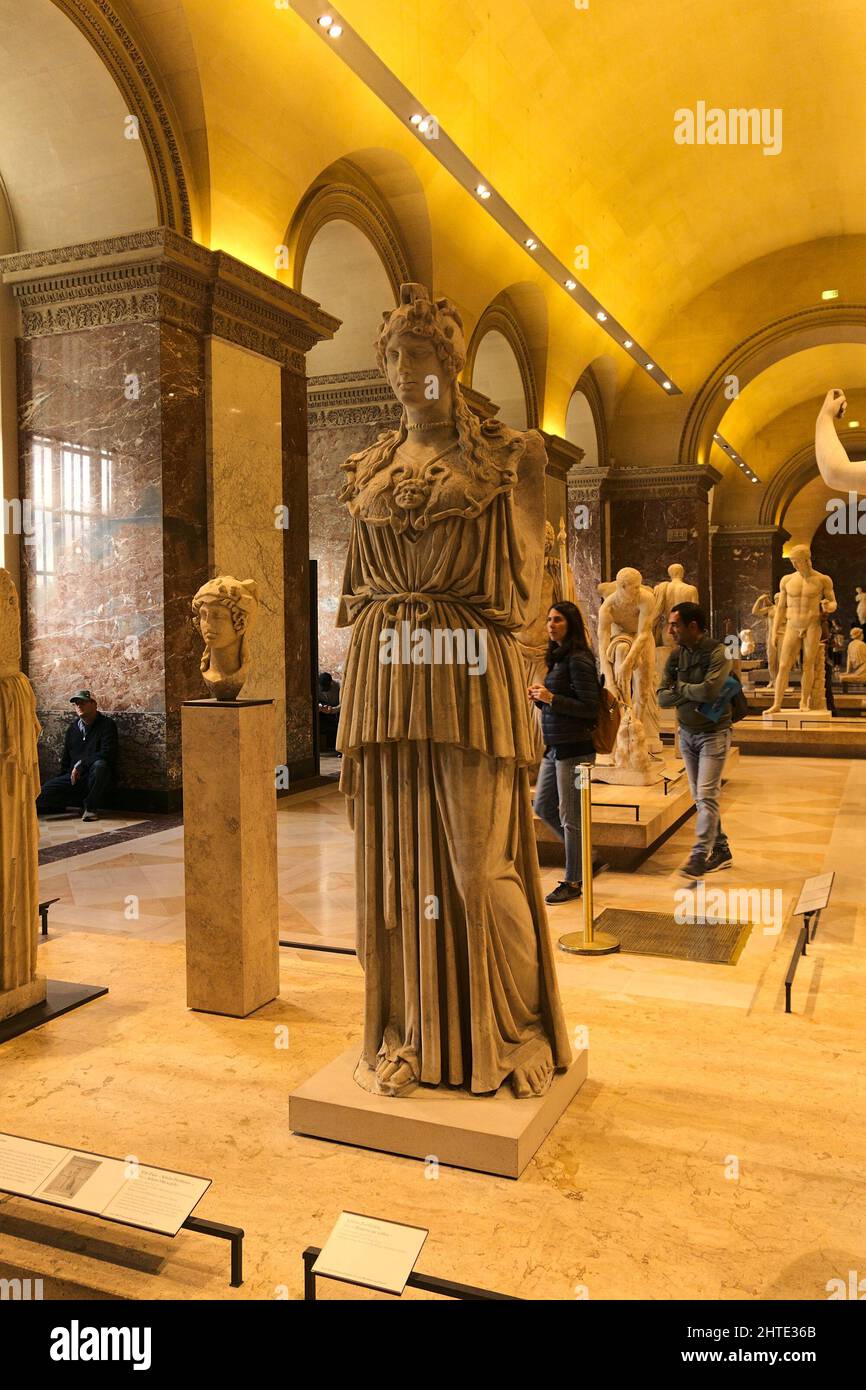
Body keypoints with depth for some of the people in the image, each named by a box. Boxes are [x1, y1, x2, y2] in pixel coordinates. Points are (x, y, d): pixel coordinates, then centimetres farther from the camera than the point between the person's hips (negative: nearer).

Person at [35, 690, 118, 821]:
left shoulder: (107, 724, -5)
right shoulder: (73, 728, 13)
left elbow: (107, 753, -18)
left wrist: (81, 764, -17)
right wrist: (63, 782, 16)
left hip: (95, 777, -4)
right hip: (73, 776, 4)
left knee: (100, 765, -39)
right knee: (44, 792, -20)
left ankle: (91, 807, -19)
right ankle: (61, 804, 16)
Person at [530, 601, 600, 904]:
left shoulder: (578, 660, -15)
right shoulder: (557, 658, 13)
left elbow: (589, 708, -19)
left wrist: (551, 698, -20)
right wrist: (540, 699, 1)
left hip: (574, 748, -9)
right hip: (554, 748, 10)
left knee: (569, 816, 1)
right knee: (543, 807, 16)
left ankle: (573, 882, 14)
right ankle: (581, 854, 33)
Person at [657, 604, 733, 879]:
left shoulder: (718, 652, -15)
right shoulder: (676, 655, 3)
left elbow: (709, 690, -29)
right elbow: (662, 698, -3)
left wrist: (680, 687, -12)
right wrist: (693, 695, -18)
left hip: (713, 733, -6)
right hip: (686, 732, 7)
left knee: (706, 795, -10)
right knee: (700, 797, 11)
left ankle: (699, 856, -9)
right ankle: (720, 851, 23)